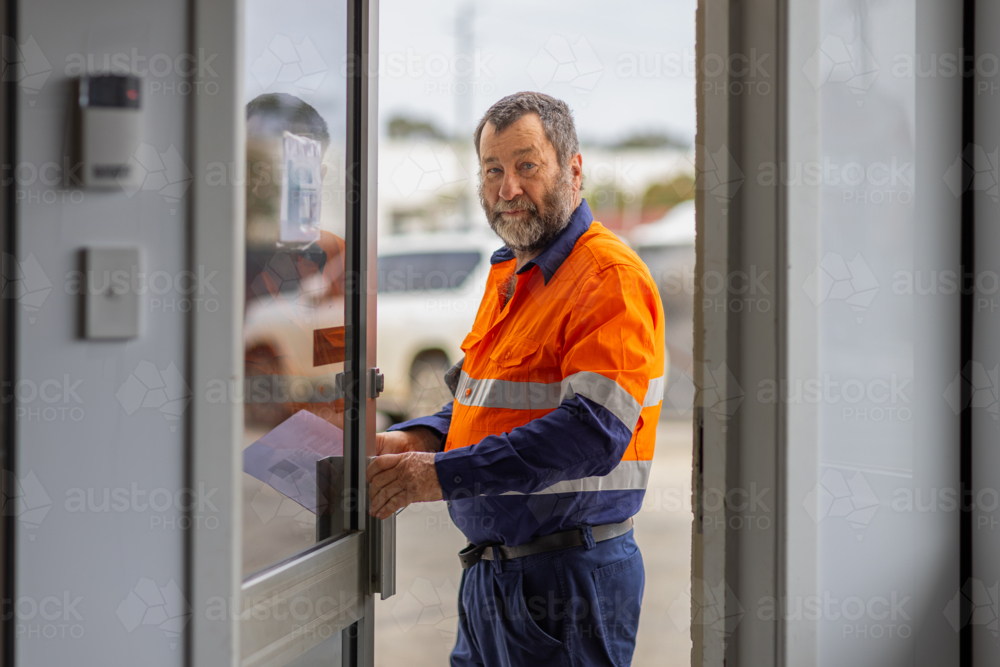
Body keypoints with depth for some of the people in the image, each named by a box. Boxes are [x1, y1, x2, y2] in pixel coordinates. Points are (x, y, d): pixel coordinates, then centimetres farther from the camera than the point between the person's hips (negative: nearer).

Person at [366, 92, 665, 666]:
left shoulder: (613, 278, -15)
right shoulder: (508, 275, 16)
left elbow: (593, 430, -25)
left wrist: (443, 475, -24)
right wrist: (418, 440, 2)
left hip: (571, 579, -8)